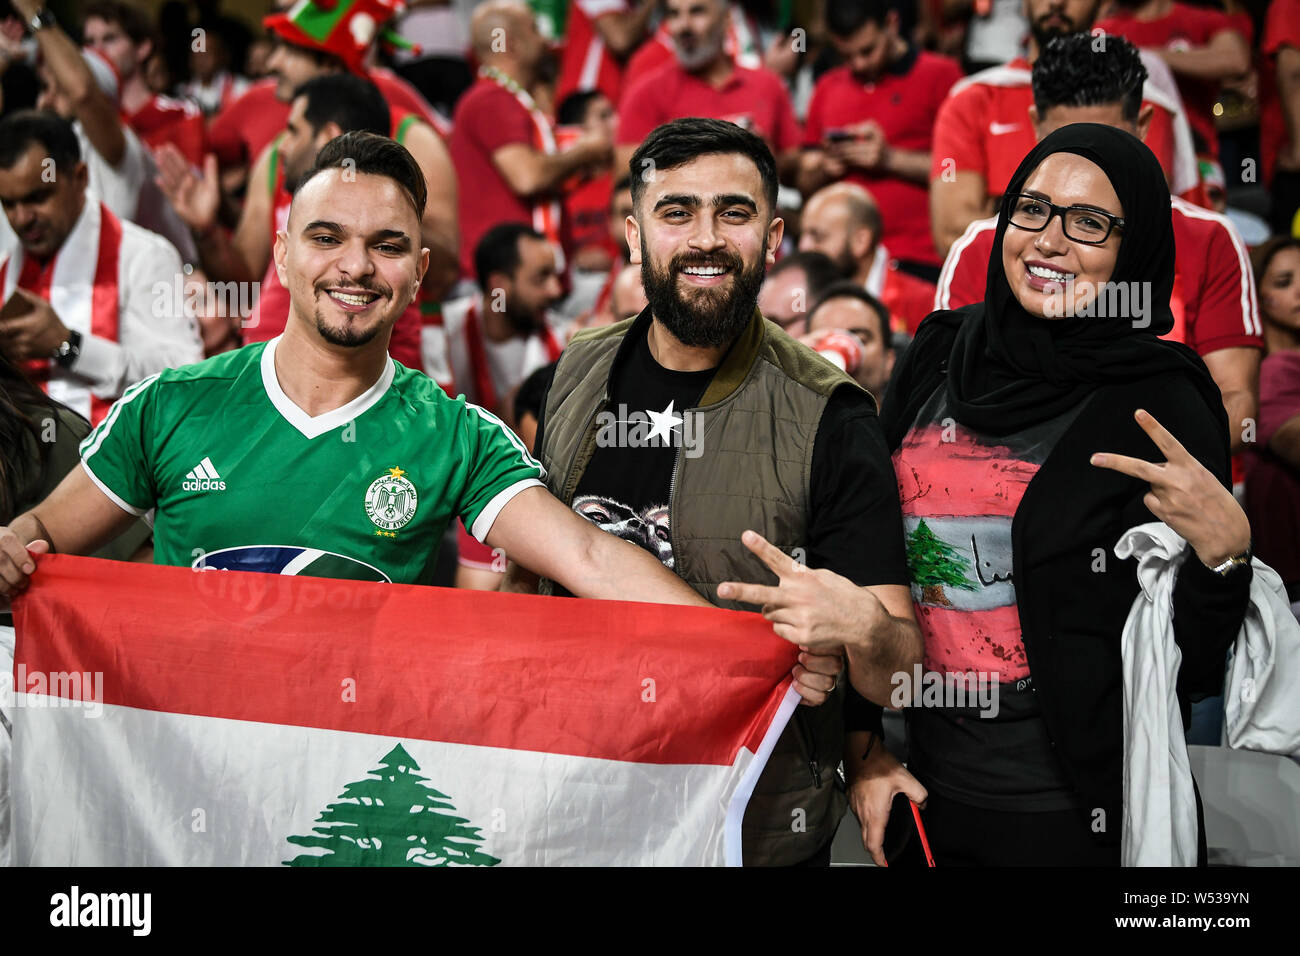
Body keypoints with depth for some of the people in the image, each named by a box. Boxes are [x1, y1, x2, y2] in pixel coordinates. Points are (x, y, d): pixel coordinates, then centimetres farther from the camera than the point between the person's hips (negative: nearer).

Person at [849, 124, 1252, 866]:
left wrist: (1224, 550, -27)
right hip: (921, 787, 4)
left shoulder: (1160, 405, -11)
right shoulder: (939, 353, 2)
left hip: (1073, 812, -4)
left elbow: (1195, 671, -10)